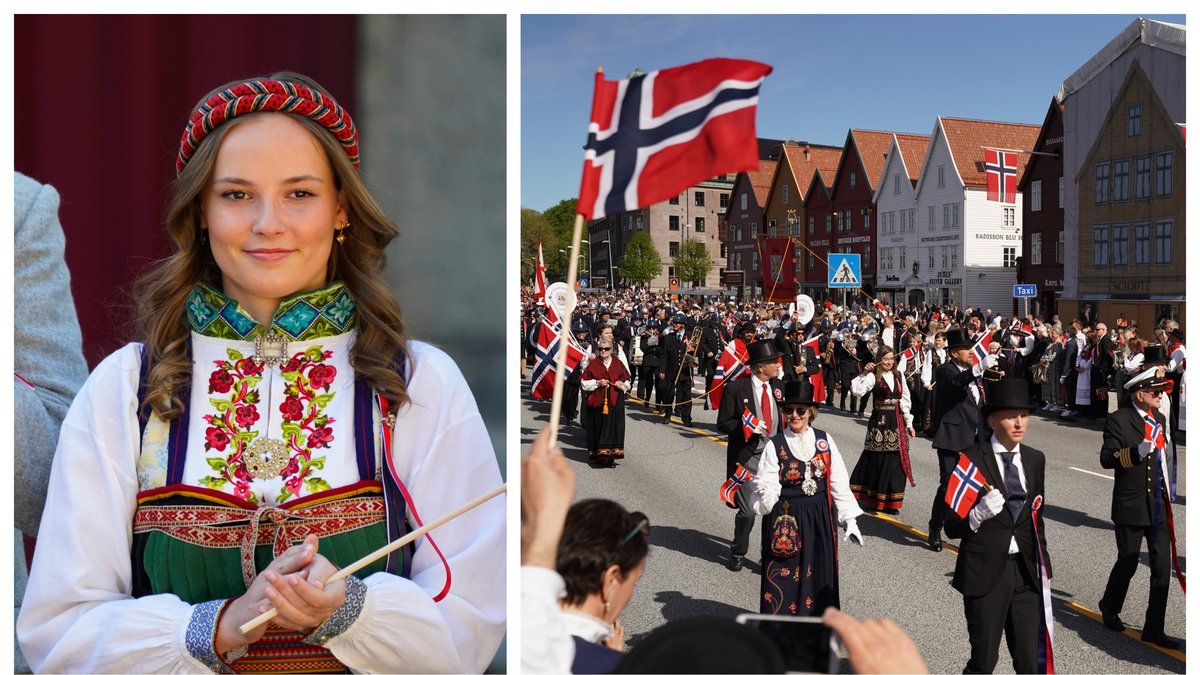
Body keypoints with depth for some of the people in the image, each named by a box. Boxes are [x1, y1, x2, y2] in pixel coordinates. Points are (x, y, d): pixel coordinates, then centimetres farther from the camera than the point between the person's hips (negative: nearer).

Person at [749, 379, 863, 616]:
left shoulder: (824, 441, 1)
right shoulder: (775, 445, -7)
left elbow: (839, 483, 4)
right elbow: (768, 493, -6)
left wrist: (849, 519, 2)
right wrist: (763, 488, -28)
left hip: (820, 519, 3)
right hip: (785, 522, -3)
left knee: (819, 576, 11)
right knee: (784, 580, 2)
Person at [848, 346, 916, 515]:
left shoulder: (899, 376, 9)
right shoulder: (873, 376, -5)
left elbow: (906, 401, 12)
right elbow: (857, 391, -21)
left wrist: (909, 423, 9)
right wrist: (864, 373, -24)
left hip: (897, 422, 5)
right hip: (880, 421, -4)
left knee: (896, 461, 5)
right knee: (878, 459, -1)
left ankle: (890, 502, 16)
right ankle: (875, 500, 13)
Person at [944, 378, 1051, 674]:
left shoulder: (1035, 459, 7)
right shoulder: (971, 459, -10)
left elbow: (1036, 517, 17)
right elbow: (952, 527, -8)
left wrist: (1042, 561, 12)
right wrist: (979, 513, -26)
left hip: (1026, 571, 4)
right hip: (985, 572, -4)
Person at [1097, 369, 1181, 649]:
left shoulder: (1160, 419, 9)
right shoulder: (1119, 420, -13)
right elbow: (1106, 458, -20)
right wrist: (1136, 452, -35)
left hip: (1158, 507, 6)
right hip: (1131, 506, -6)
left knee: (1162, 566, 4)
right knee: (1128, 563, 8)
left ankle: (1154, 629, 13)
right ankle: (1110, 609, 34)